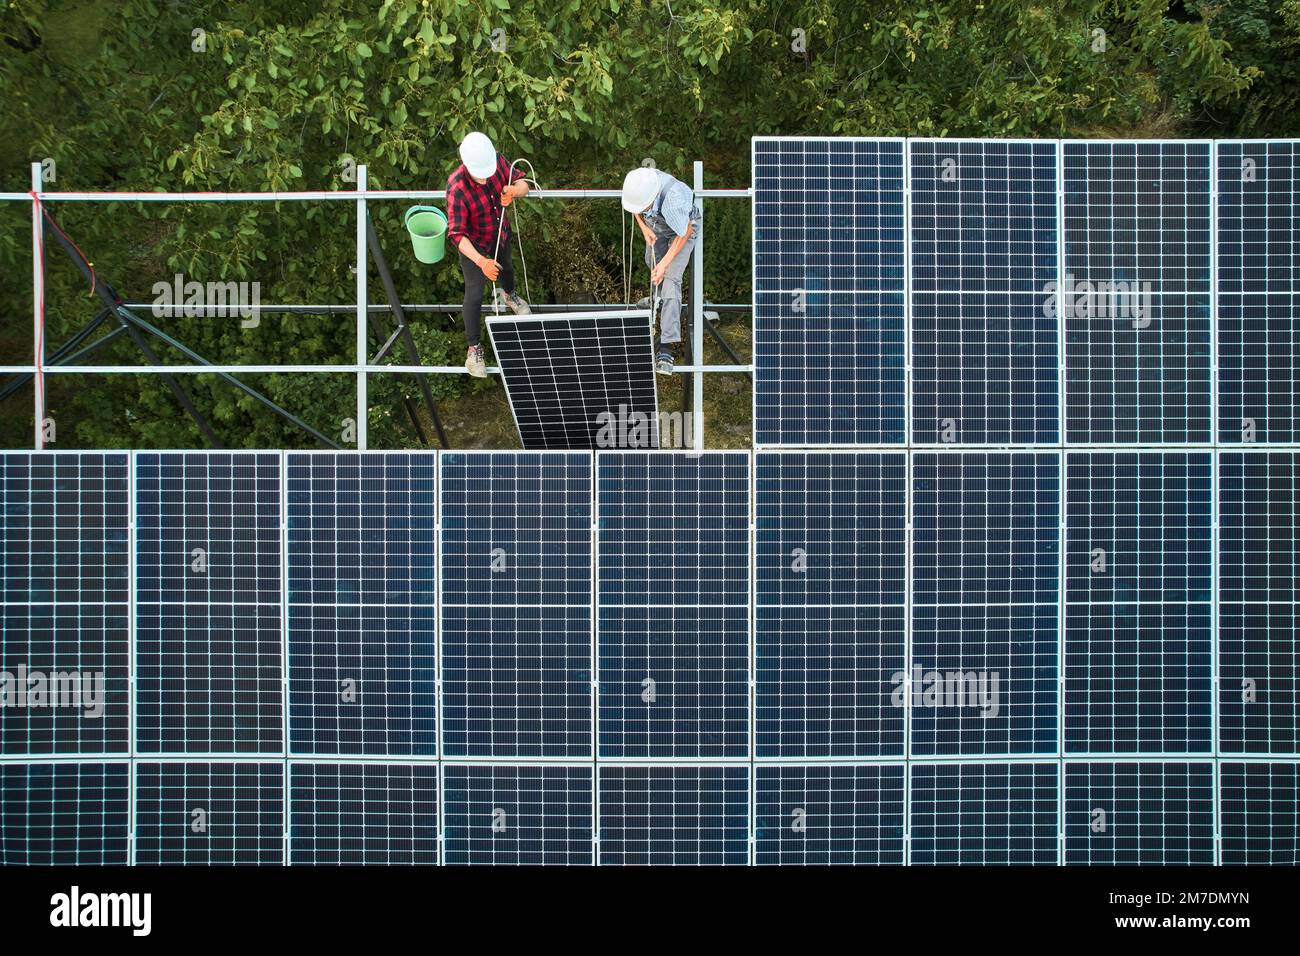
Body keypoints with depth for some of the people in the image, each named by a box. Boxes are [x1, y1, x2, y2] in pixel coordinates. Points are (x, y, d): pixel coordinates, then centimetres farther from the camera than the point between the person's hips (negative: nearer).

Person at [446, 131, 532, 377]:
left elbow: (523, 184, -12)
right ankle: (474, 348, 29)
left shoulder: (497, 161, -27)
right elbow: (457, 235, -38)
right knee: (475, 293, 9)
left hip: (501, 233, 5)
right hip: (474, 244, -5)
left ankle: (508, 295, 69)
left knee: (506, 266, 34)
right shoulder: (457, 188, -41)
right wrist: (481, 262, -51)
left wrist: (514, 190, -38)